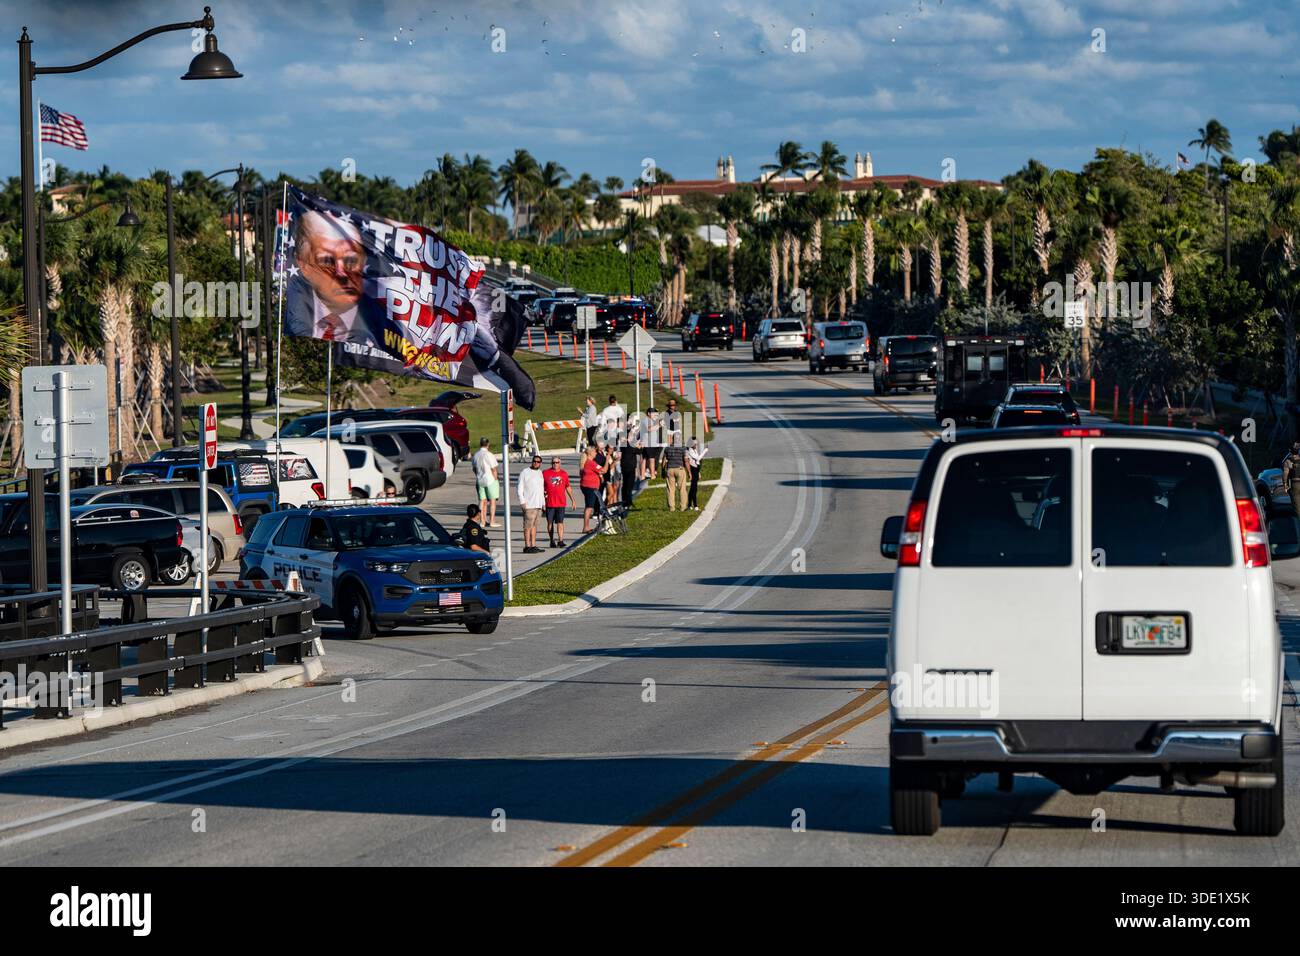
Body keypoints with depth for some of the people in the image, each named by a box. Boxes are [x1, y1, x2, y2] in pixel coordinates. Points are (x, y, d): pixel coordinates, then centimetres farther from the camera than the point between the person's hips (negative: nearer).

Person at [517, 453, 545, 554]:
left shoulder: (540, 473, 17)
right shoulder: (525, 473, -5)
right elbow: (520, 488, -7)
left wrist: (543, 502, 21)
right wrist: (522, 501, -15)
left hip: (538, 504, 7)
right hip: (529, 504, -7)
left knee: (534, 525, 9)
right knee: (528, 526, -8)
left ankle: (533, 546, 12)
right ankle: (527, 546, -8)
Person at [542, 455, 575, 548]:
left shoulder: (563, 474, 9)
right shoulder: (545, 473, 2)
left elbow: (568, 488, 17)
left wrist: (572, 500, 16)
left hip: (561, 503, 0)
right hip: (549, 503, 0)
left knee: (560, 522, -6)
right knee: (550, 522, 7)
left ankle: (560, 541, -10)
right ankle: (552, 541, 18)